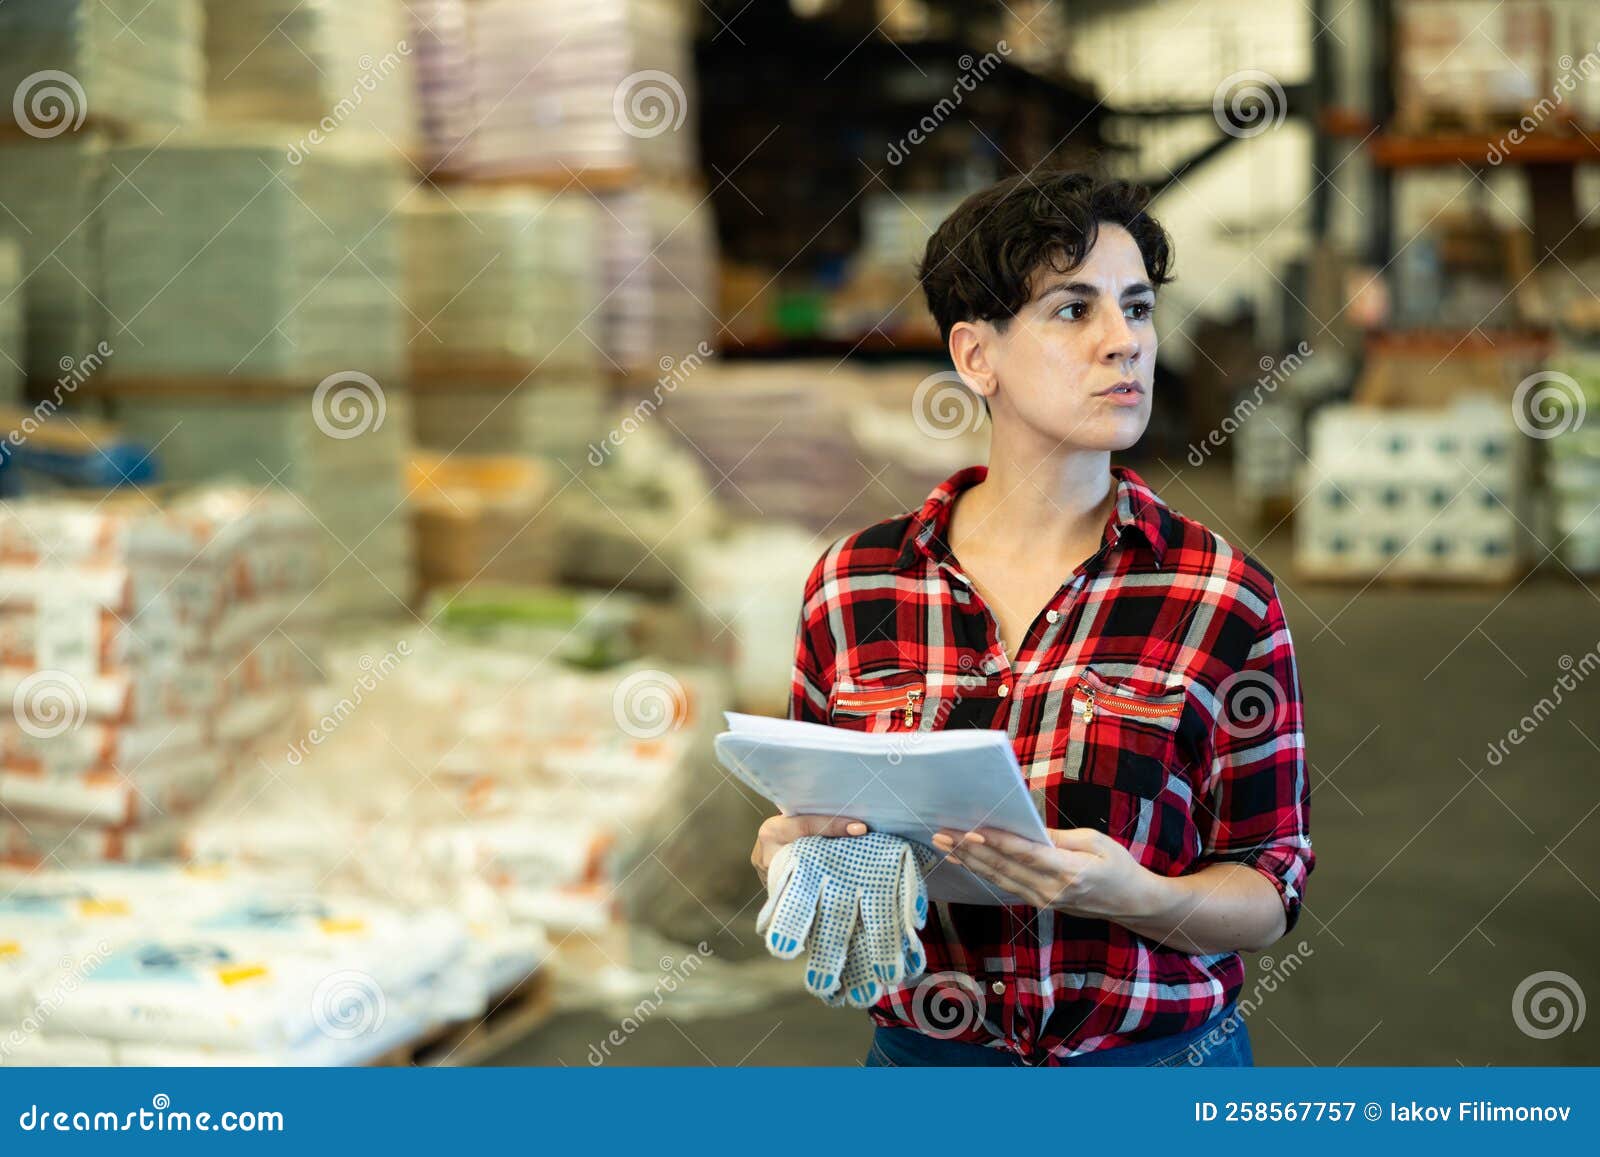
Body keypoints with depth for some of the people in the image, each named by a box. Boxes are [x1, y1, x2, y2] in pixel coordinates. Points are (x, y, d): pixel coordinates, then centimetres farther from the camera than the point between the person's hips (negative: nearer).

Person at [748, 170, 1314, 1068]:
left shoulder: (1226, 600, -10)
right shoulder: (852, 587, -4)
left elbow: (1270, 895, -6)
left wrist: (1134, 896, -24)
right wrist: (789, 857, -13)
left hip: (1162, 1054, -1)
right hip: (920, 1052, 2)